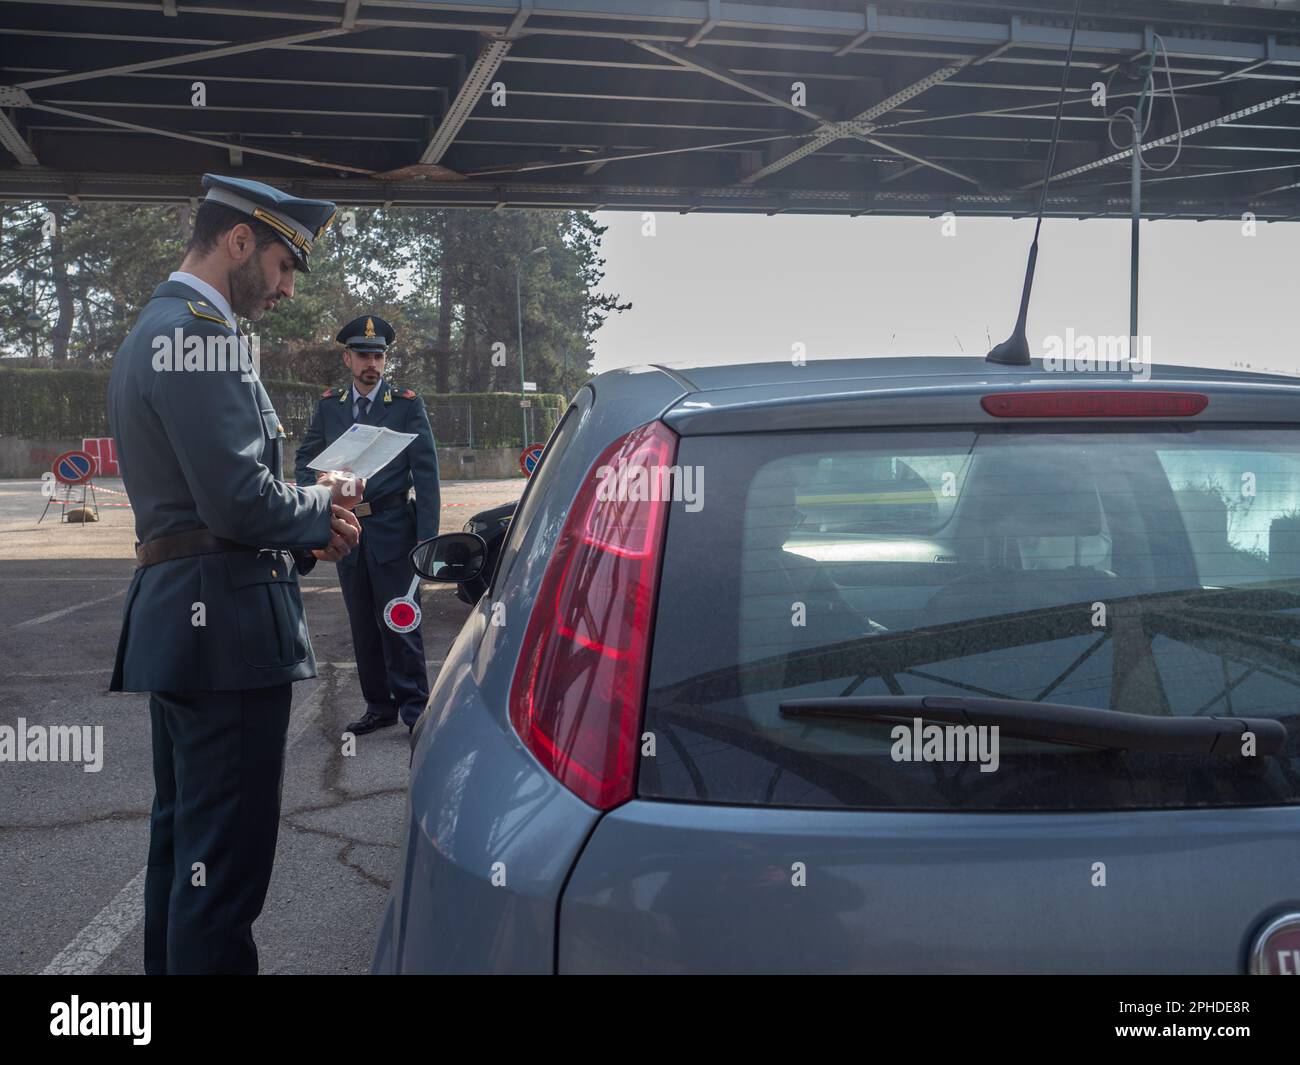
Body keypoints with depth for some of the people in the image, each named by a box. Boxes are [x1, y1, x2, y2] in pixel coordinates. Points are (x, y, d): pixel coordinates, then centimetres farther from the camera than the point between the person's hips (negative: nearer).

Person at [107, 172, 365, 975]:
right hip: (225, 628, -11)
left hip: (178, 627, 11)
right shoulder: (204, 331, -15)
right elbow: (241, 501, -23)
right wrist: (325, 506, -4)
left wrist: (306, 533, 8)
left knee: (182, 842, 20)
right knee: (225, 859, -4)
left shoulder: (153, 330, 18)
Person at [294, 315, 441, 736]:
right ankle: (379, 705, 20)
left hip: (392, 530, -4)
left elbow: (426, 474, -5)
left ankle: (414, 707, 3)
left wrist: (427, 539, -11)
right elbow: (304, 459, 16)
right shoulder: (329, 405, 9)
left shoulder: (407, 404, -2)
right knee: (363, 626, 11)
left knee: (399, 623, -5)